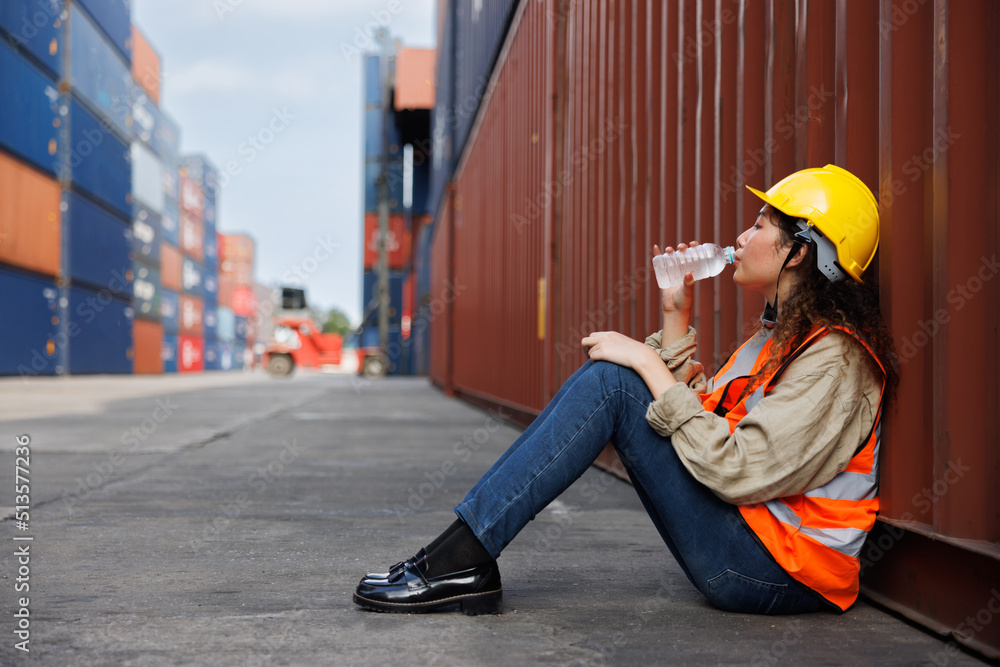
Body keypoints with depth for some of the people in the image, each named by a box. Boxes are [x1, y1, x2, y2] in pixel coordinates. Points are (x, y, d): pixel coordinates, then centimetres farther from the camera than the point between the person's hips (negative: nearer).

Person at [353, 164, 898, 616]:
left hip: (784, 573, -9)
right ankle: (462, 555, -7)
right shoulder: (781, 334, 17)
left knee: (612, 382, -18)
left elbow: (737, 472, -24)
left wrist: (649, 365, -18)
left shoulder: (834, 357, -14)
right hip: (752, 557, 9)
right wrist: (675, 318, 12)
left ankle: (462, 559, -17)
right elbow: (700, 412, 18)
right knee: (608, 374, 0)